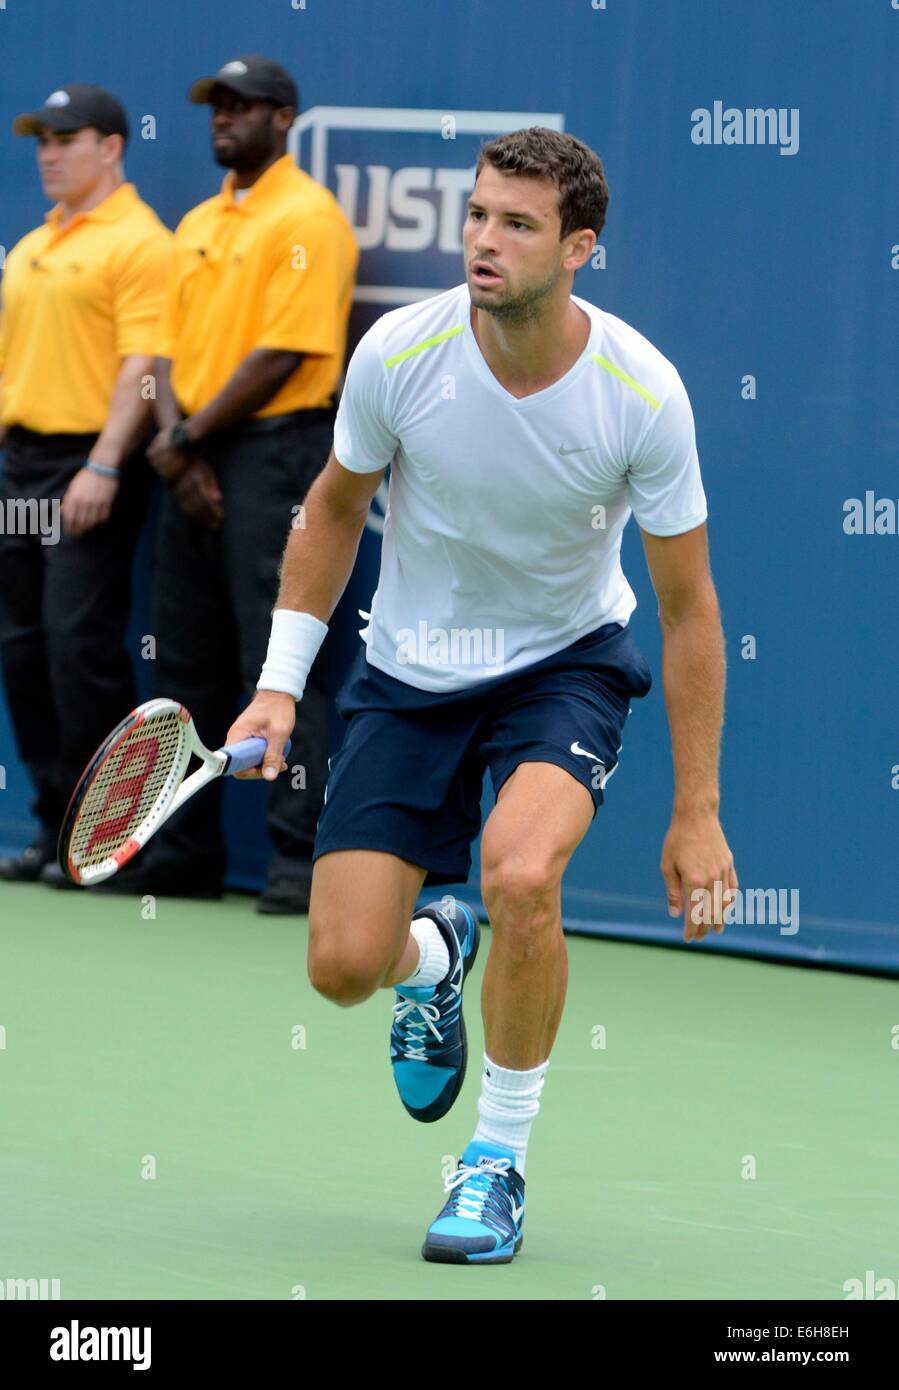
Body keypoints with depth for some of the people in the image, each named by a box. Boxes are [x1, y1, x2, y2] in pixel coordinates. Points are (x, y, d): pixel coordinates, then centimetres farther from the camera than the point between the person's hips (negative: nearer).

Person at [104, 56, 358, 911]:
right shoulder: (198, 225, 17)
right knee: (187, 663, 10)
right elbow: (169, 342, 13)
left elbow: (283, 354, -15)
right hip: (193, 465, 8)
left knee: (278, 664, -9)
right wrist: (173, 438, -5)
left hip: (273, 455, -8)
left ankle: (301, 862, -8)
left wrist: (189, 436, -11)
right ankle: (185, 853, 16)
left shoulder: (306, 218, -8)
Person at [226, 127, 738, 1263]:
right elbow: (335, 509, 3)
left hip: (566, 662, -2)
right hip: (411, 672, 2)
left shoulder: (643, 393, -21)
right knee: (344, 966, -8)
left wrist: (695, 813, -10)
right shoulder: (400, 352, -18)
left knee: (520, 875, -33)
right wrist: (279, 684, -1)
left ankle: (497, 1165, -11)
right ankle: (434, 953, 33)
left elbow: (688, 611, -11)